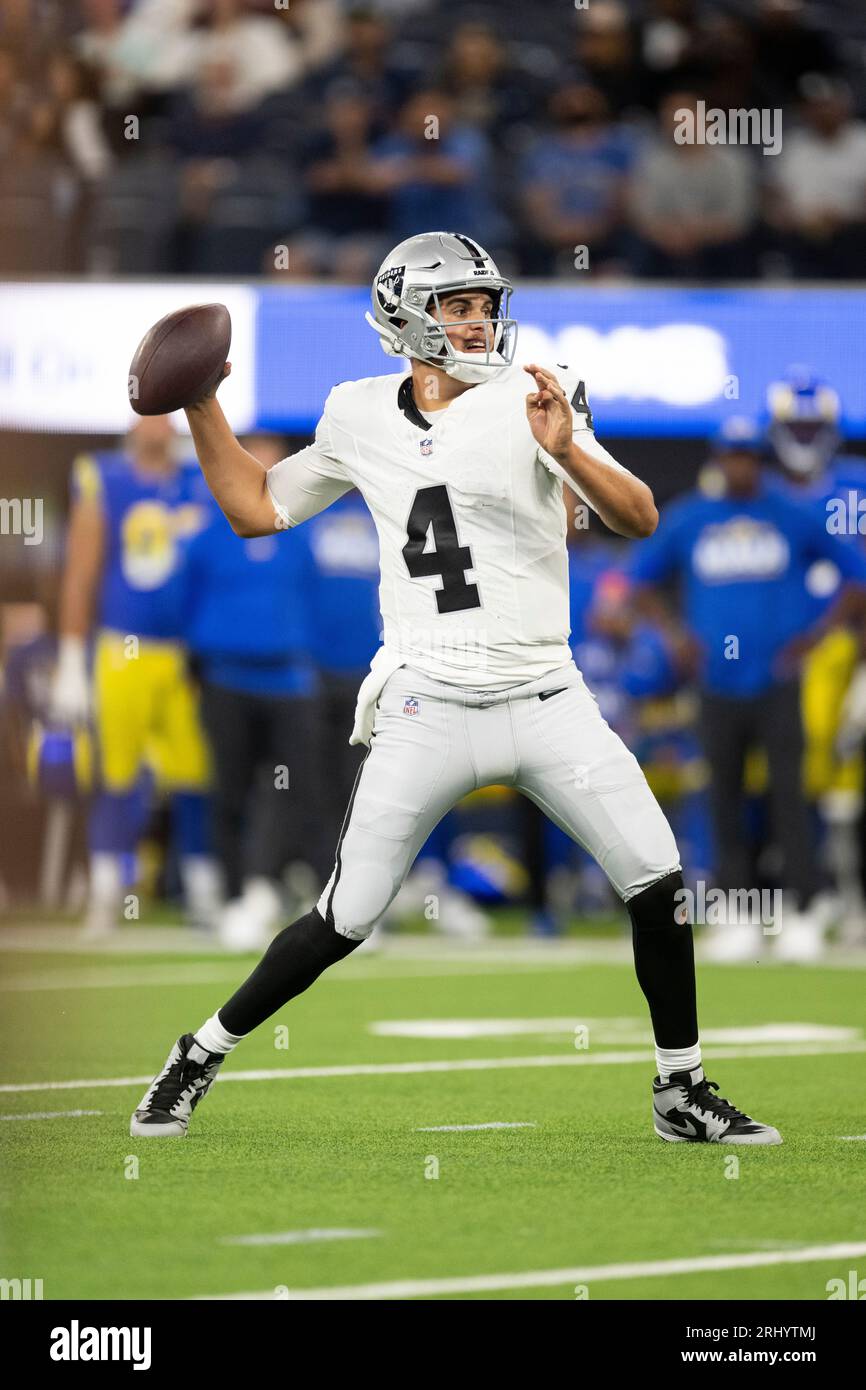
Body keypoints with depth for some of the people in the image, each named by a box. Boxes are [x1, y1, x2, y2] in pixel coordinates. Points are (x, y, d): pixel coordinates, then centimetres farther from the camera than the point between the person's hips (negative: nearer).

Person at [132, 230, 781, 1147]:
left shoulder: (528, 402, -4)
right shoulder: (360, 418, 5)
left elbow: (639, 521, -13)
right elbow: (256, 509, 18)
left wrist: (567, 452, -30)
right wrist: (200, 404, 10)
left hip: (546, 701, 0)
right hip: (426, 711, 0)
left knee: (658, 881, -8)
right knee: (345, 922, -2)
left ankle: (682, 1091, 8)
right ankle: (200, 1056, 16)